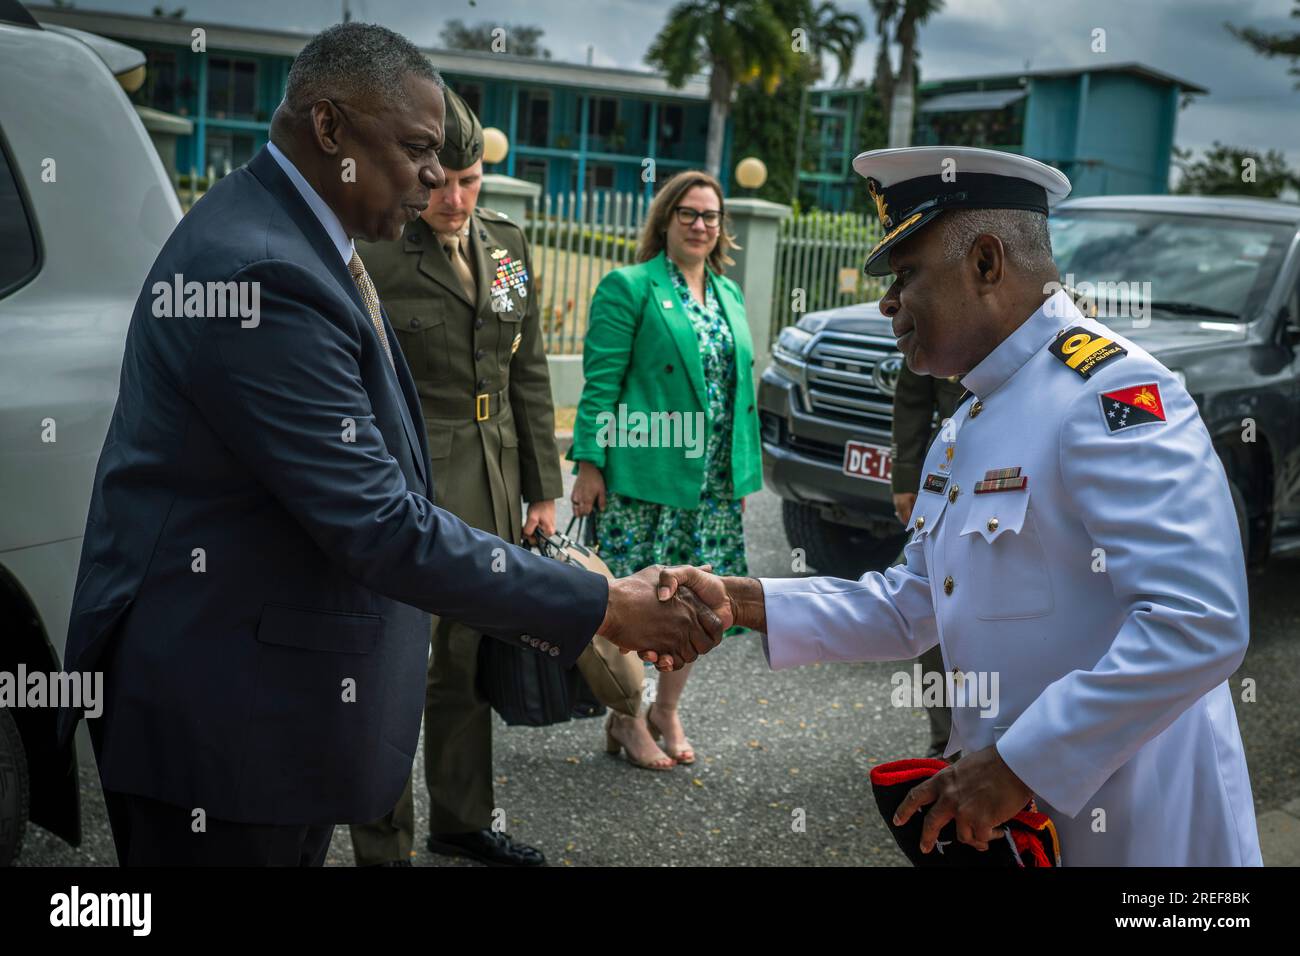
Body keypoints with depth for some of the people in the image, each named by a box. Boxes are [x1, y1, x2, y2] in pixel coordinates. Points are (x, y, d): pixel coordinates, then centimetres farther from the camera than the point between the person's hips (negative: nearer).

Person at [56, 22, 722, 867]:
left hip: (278, 670, 10)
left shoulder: (285, 234, 7)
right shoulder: (261, 268, -25)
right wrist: (603, 608, -23)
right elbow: (379, 526, -28)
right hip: (221, 701, -10)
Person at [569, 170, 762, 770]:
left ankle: (666, 710, 28)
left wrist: (743, 473, 15)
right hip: (645, 477, -6)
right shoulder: (628, 287, -4)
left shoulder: (729, 294, 16)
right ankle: (627, 720, 18)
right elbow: (600, 381, -8)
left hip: (715, 481, 6)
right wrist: (590, 465, -13)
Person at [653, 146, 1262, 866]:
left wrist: (1020, 766, -24)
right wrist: (741, 602, 1)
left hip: (1133, 830, -8)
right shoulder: (968, 425, 10)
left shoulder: (1110, 390, -20)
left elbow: (1200, 624, -28)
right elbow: (912, 608, 13)